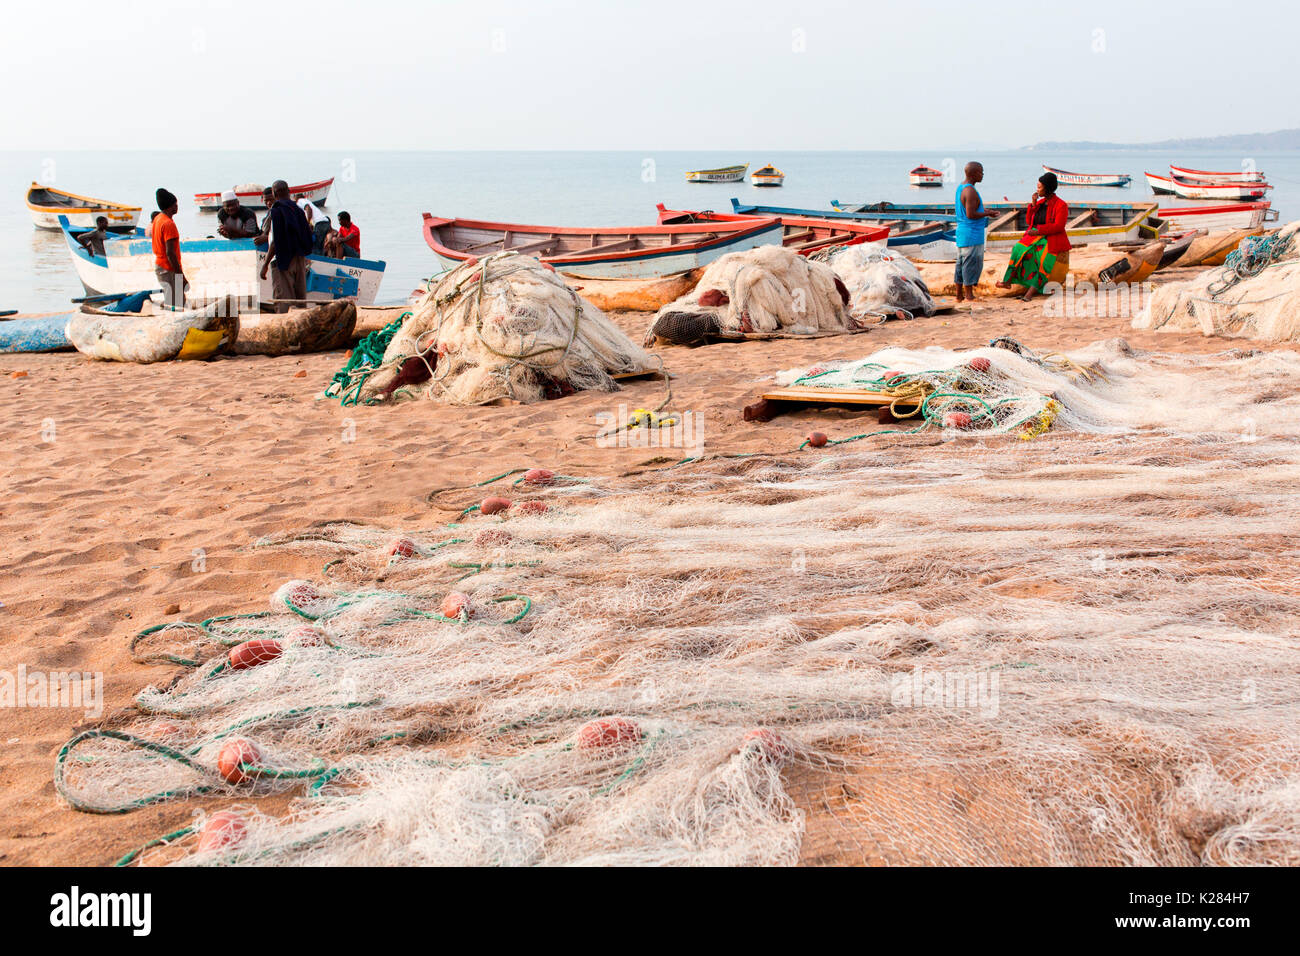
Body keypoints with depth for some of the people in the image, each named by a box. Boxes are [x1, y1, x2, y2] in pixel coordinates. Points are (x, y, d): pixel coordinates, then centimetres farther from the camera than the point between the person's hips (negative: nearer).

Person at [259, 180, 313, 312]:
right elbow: (308, 236, 11)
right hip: (300, 259, 6)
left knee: (282, 300, -5)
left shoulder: (276, 210, -10)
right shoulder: (298, 209, 9)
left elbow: (276, 241, -15)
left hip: (284, 259, -6)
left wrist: (266, 264, -12)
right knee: (300, 297, 11)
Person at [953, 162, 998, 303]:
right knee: (971, 264, -4)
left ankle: (959, 295, 17)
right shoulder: (970, 191, -19)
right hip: (972, 234, -10)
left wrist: (981, 210, 16)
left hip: (962, 232, 10)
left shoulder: (960, 187, 12)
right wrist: (987, 213, -10)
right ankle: (969, 295, -1)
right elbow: (970, 215, -24)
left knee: (961, 263, 12)